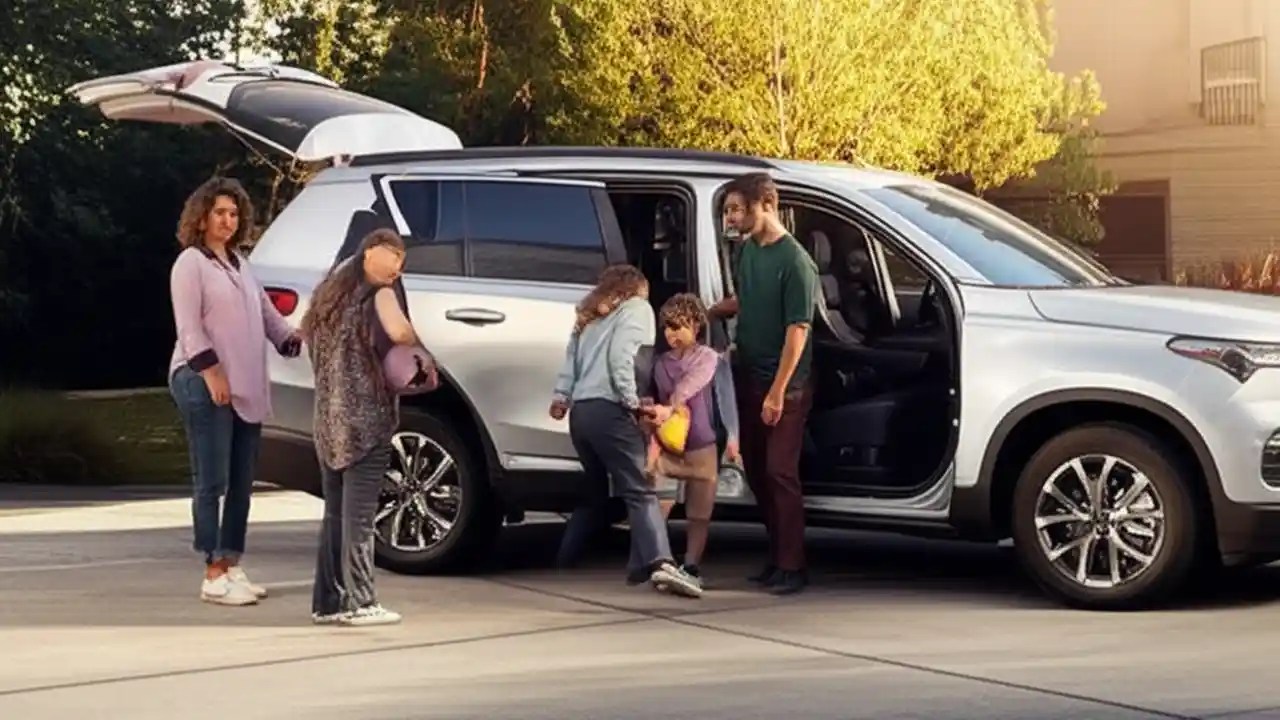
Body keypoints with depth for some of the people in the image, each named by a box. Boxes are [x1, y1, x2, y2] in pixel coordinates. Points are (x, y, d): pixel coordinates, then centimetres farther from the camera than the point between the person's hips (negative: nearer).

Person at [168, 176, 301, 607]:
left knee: (241, 482, 8)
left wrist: (293, 340, 1)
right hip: (204, 384, -8)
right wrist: (211, 372, -20)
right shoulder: (190, 263, -4)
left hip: (246, 387, 8)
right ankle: (214, 576, -6)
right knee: (212, 482, -8)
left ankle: (231, 567, 14)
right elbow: (188, 328, -12)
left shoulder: (238, 263, 19)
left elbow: (266, 313, 18)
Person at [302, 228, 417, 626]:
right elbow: (400, 333, -24)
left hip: (329, 420, 7)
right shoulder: (378, 294, -8)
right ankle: (360, 603, -6)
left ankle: (327, 602, 12)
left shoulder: (332, 292, 15)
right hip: (367, 420, -7)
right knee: (358, 515, -7)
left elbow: (308, 334, 24)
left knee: (334, 513, 10)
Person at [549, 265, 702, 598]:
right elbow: (621, 356, -8)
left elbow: (571, 359, 17)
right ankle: (660, 563, -33)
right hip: (608, 410, -7)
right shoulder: (636, 308, 8)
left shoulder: (589, 317, 28)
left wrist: (561, 396, 11)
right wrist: (633, 402, -7)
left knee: (595, 492, 21)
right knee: (639, 492, -15)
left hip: (580, 411, 7)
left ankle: (562, 565, 21)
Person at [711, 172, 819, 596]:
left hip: (783, 386, -8)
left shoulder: (794, 262, -17)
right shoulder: (748, 250, 6)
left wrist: (777, 392, -20)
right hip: (748, 378, 8)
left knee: (780, 473, -7)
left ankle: (792, 567, -2)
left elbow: (797, 330, -19)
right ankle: (777, 555, 21)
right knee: (756, 472, 10)